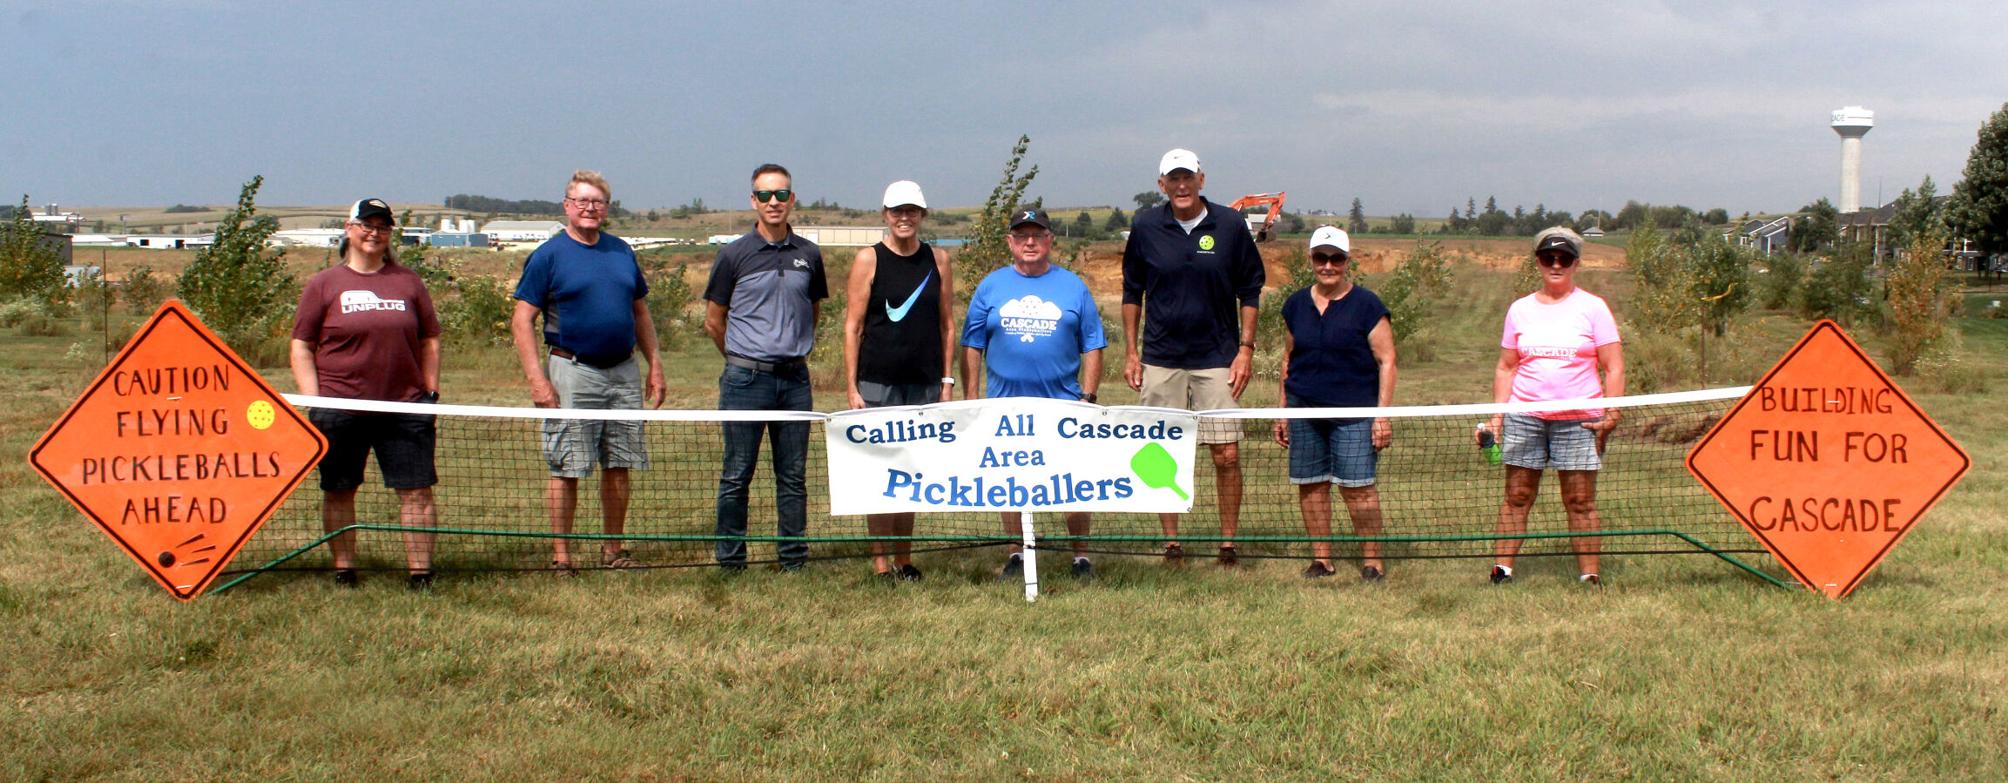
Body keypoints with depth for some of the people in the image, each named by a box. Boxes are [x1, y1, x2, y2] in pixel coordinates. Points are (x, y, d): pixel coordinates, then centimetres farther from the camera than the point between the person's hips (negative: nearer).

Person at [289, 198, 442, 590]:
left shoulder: (408, 281, 11)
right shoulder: (323, 284, 5)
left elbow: (429, 341, 14)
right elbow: (301, 347, 4)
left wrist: (431, 395, 5)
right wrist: (314, 403, -5)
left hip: (404, 404, 1)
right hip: (341, 407, -1)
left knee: (417, 490, -3)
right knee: (338, 491, 7)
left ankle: (420, 573, 2)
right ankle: (343, 572, 19)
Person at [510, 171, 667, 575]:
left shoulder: (622, 252, 13)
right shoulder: (548, 255, -3)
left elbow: (640, 313, 20)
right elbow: (522, 320, -6)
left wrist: (654, 366, 13)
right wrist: (537, 378, -15)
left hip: (624, 371, 5)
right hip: (572, 372, -5)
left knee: (619, 466, 9)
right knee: (566, 469, -2)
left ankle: (613, 550, 19)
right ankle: (561, 557, 5)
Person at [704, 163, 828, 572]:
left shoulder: (809, 255, 7)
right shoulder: (734, 255, -1)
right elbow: (713, 321, 6)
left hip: (795, 378, 3)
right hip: (746, 380, -3)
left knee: (794, 476, 7)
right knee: (737, 476, 2)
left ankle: (794, 560, 15)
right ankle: (730, 561, 9)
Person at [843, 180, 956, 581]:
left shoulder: (938, 260, 9)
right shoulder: (868, 259, 1)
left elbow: (947, 325, 13)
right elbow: (852, 326, -1)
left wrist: (947, 380, 6)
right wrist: (852, 387, -6)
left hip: (925, 383, 3)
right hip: (877, 383, -3)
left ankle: (904, 557, 17)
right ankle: (880, 560, 5)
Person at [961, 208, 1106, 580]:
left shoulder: (1074, 287, 6)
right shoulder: (990, 287, 7)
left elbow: (1092, 347, 5)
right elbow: (972, 347, 7)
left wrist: (1087, 396, -3)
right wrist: (970, 398, 1)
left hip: (1064, 407, -1)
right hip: (1006, 407, 1)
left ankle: (1081, 556, 11)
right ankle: (1016, 554, 21)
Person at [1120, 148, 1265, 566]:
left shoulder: (1230, 225, -1)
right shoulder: (1145, 226, 1)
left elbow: (1249, 290, 6)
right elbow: (1132, 291, 11)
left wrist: (1246, 349, -1)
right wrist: (1131, 351, 6)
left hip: (1217, 358, -1)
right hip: (1160, 359, 1)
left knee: (1227, 454, -3)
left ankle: (1229, 542, 9)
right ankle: (1171, 542, 13)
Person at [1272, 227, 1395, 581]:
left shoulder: (1366, 305, -2)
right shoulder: (1296, 305, 11)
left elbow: (1386, 360, -2)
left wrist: (1383, 413, -8)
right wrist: (1282, 410, 15)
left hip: (1354, 410, -4)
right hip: (1304, 410, 4)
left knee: (1356, 486, -8)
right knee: (1310, 485, 4)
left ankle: (1372, 560, 2)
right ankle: (1321, 558, 15)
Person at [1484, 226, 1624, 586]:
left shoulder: (1592, 307, 4)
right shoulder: (1520, 309, 11)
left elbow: (1613, 368, 2)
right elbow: (1506, 367, 14)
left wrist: (1611, 415, -8)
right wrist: (1497, 415, 5)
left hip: (1579, 420, -2)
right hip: (1524, 417, 2)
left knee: (1580, 500, 0)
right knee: (1517, 495, 2)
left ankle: (1589, 575, 5)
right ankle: (1503, 568, 6)